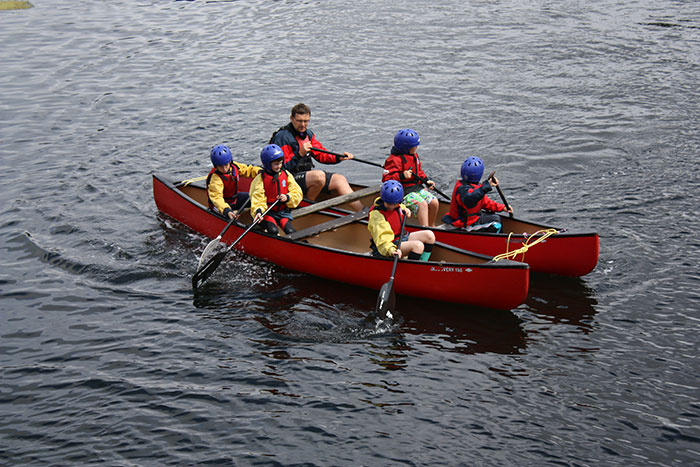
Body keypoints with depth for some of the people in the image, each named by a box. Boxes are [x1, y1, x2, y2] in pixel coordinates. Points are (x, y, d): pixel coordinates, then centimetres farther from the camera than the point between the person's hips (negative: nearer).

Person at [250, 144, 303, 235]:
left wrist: (287, 197, -18)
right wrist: (258, 211, -32)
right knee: (273, 231, -28)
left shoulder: (286, 175, 3)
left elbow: (297, 193, 2)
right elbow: (257, 199, -13)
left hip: (283, 212, 3)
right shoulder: (260, 179, -9)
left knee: (290, 231, -19)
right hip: (267, 213, -3)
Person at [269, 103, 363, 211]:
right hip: (290, 180, -9)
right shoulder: (282, 137, -14)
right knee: (319, 175, -34)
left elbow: (321, 154, 16)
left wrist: (339, 157, -1)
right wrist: (300, 154, -29)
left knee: (340, 179, -5)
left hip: (308, 173, 9)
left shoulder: (308, 134, 12)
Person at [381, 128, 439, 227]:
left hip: (417, 188, 8)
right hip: (404, 192, -8)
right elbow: (386, 178, -20)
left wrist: (426, 180, 10)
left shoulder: (414, 155, 12)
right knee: (422, 204, -29)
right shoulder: (394, 160, -17)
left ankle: (431, 226, 15)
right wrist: (402, 176, -31)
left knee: (434, 203, -6)